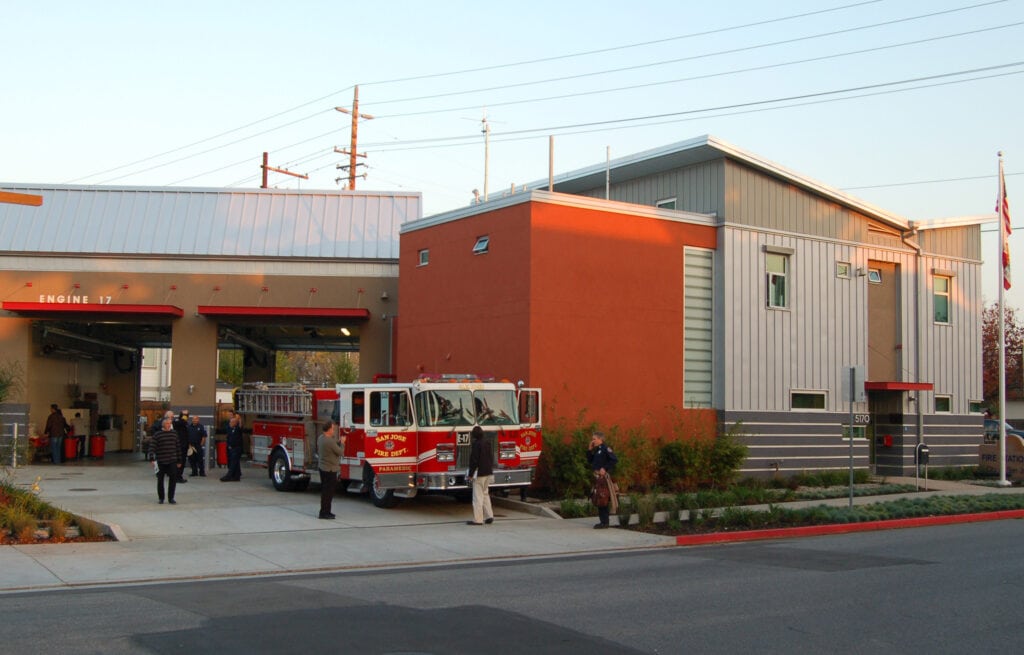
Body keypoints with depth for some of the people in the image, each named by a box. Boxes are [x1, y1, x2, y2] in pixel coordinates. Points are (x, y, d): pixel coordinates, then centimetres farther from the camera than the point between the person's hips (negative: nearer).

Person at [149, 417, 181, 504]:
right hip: (161, 461, -2)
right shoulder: (157, 434, -3)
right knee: (160, 480, 7)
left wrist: (179, 460, 13)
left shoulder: (174, 434, 9)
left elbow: (178, 447, 14)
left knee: (173, 479, -3)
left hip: (172, 461, 2)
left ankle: (171, 498, 7)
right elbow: (152, 446, -9)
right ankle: (161, 498, 21)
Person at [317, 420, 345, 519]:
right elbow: (340, 452, -15)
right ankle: (324, 513, -1)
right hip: (330, 469, -10)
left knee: (326, 491, 16)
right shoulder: (330, 441, -24)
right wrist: (342, 443, 0)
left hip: (322, 467, 10)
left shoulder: (321, 437, 5)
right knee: (328, 492, -3)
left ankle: (326, 511, 24)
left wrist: (338, 442, 10)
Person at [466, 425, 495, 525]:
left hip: (479, 473, -8)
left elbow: (474, 460, -16)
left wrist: (470, 474, -11)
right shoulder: (488, 443, 8)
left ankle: (477, 519, -3)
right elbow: (492, 458, 14)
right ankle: (489, 516, 16)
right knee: (485, 494, 18)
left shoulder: (476, 444, -14)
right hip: (488, 472, 8)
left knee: (478, 496, -4)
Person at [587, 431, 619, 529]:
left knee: (602, 500, -8)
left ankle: (604, 522, -4)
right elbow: (590, 460, 20)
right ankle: (603, 521, 18)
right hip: (597, 477, 9)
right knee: (598, 500, 12)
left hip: (603, 477, -9)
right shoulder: (597, 450, 16)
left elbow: (615, 460, -20)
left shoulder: (605, 448, -11)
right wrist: (590, 450, 10)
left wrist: (605, 468, -19)